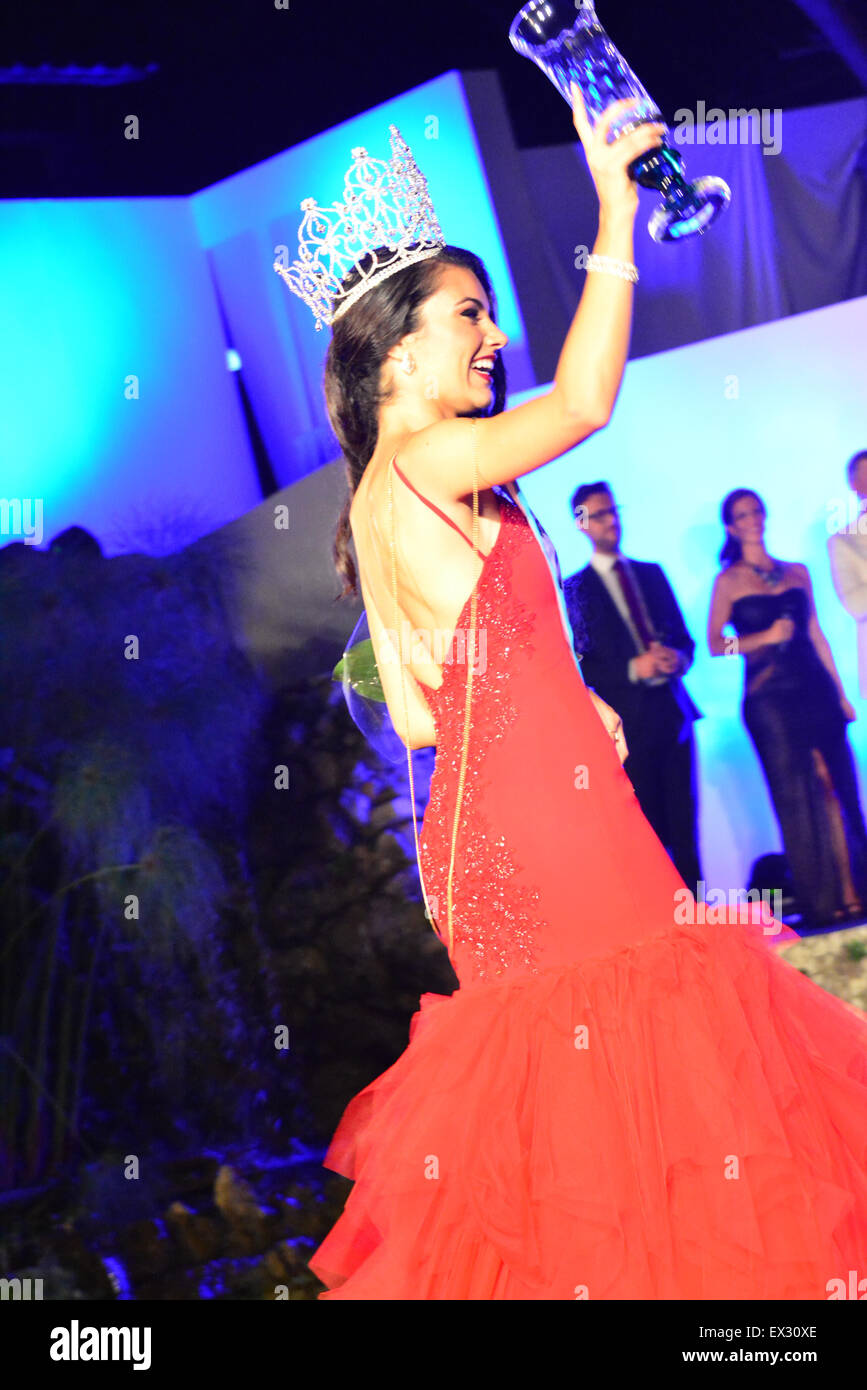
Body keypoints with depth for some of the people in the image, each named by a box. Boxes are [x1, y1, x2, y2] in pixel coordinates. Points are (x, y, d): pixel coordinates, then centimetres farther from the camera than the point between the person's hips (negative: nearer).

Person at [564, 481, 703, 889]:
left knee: (685, 828, 2)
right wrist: (632, 669, -15)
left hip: (673, 714, 4)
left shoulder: (651, 574, 17)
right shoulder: (575, 589, 2)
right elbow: (579, 665, -4)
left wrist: (678, 657, -5)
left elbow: (683, 637, 17)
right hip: (627, 721, -4)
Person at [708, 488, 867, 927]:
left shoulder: (797, 573, 14)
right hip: (768, 697, -4)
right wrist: (766, 637, -15)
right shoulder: (728, 581, 2)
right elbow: (715, 644, -2)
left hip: (815, 690, 4)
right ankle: (820, 903, 2)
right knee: (798, 799, -3)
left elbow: (816, 635, 15)